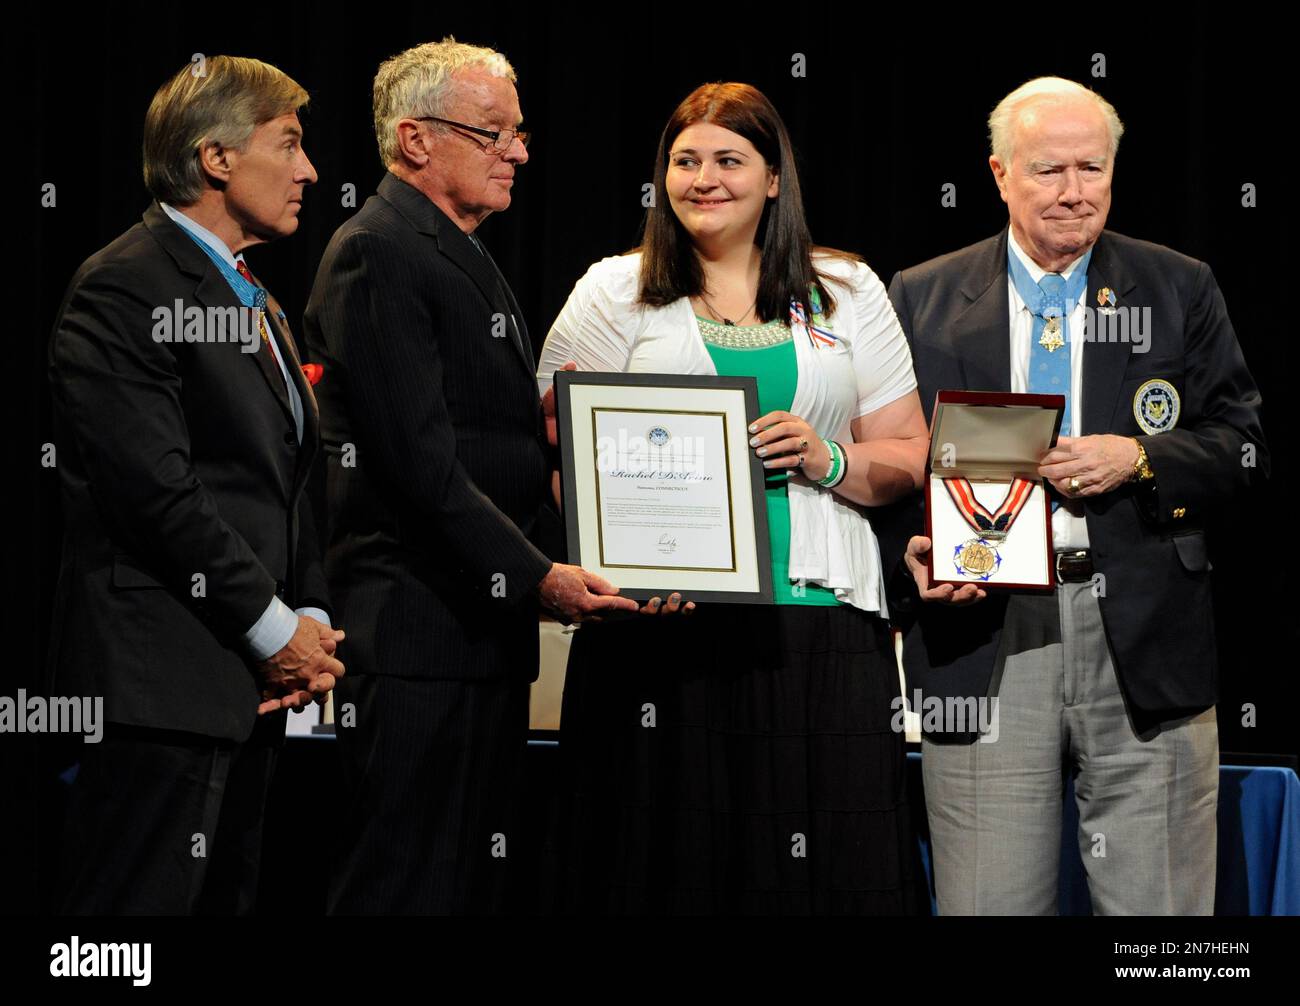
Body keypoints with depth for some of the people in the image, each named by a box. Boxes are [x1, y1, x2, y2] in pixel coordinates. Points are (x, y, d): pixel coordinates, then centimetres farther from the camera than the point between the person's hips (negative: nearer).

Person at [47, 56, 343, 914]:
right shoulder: (126, 288, -10)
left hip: (250, 681, 10)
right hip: (164, 676, -10)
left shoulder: (255, 299, 21)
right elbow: (157, 488, -17)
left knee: (227, 898, 10)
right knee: (144, 902, -10)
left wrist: (312, 617, 6)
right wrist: (273, 627, -12)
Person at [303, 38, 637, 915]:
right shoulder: (377, 254, -10)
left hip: (484, 635, 10)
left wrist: (546, 427, 6)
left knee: (483, 882, 10)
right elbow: (419, 460, -19)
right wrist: (536, 577, -24)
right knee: (410, 885, -10)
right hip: (417, 636, -10)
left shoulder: (466, 259, 22)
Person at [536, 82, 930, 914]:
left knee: (826, 870, -6)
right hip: (659, 623, -1)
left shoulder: (848, 292, 15)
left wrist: (831, 460, -7)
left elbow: (909, 460, 13)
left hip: (820, 624, 1)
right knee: (671, 863, -5)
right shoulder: (615, 292, 11)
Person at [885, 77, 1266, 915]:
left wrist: (1141, 459, -10)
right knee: (991, 905, 1)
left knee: (1157, 905, 2)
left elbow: (1241, 446, 7)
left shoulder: (1180, 290, 10)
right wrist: (914, 548, -8)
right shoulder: (923, 300, 10)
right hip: (984, 640, 0)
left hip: (1141, 638, 0)